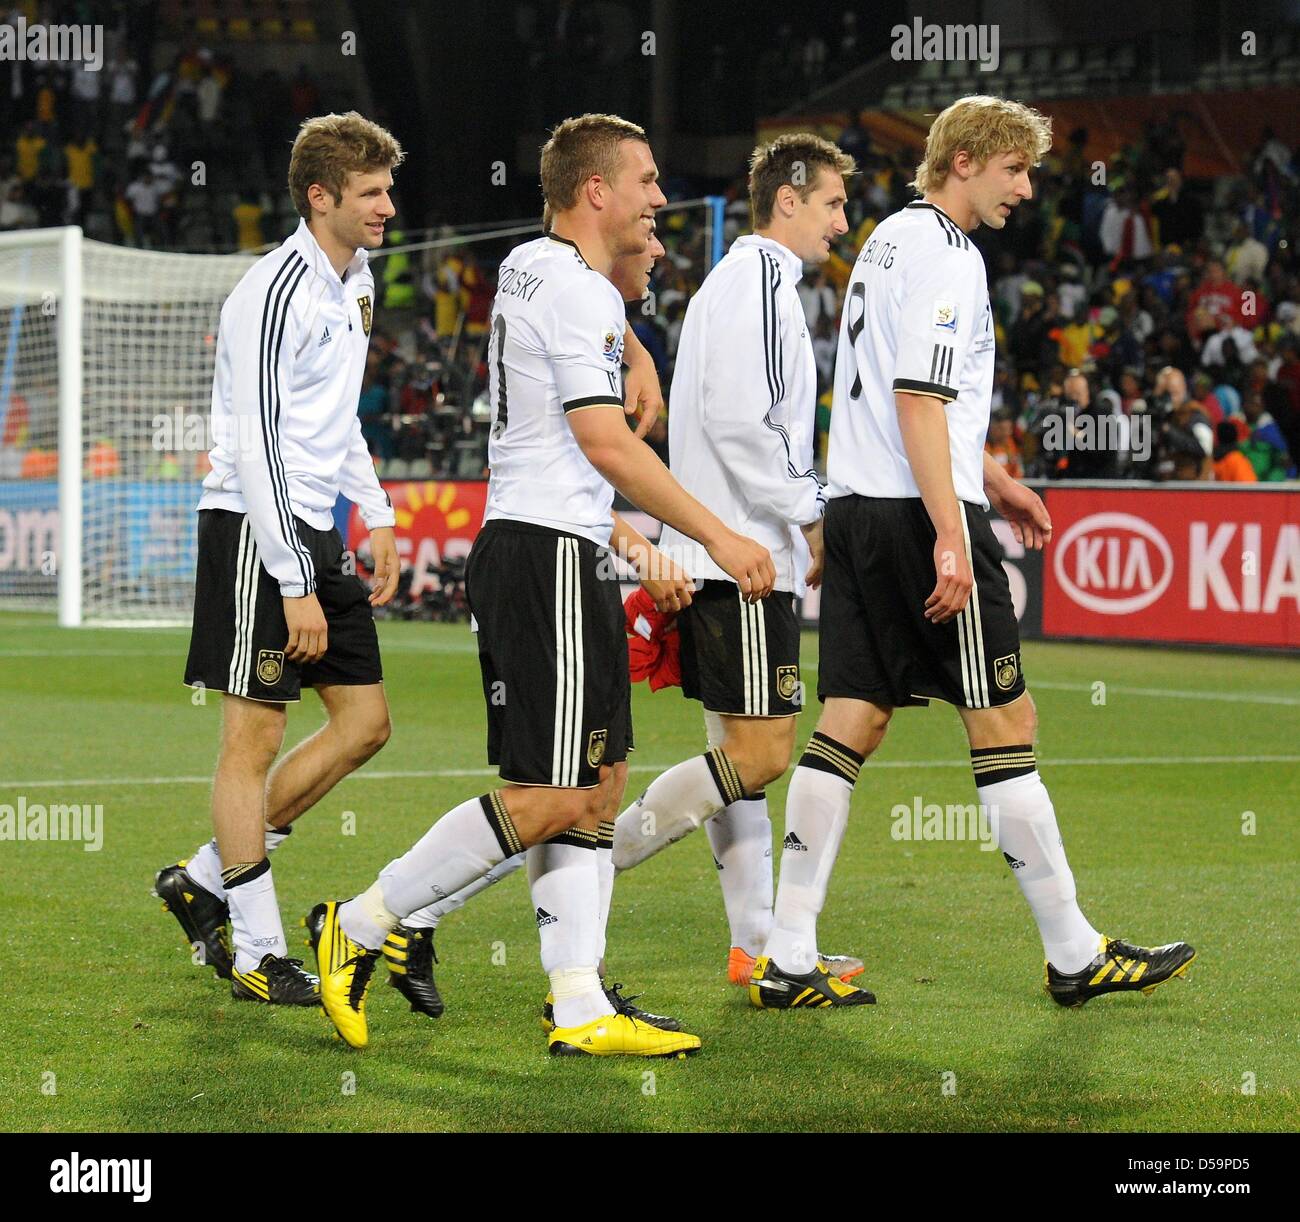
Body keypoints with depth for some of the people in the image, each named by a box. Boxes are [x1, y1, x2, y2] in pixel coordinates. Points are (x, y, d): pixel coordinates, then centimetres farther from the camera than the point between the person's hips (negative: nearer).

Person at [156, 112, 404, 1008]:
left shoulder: (355, 279, 13)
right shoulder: (277, 294, -17)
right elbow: (259, 447, -21)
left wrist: (378, 516, 20)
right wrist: (294, 588, -22)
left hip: (317, 531, 10)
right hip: (256, 531, -10)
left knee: (365, 720, 8)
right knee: (255, 735, -4)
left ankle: (204, 880, 16)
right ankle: (258, 952, 2)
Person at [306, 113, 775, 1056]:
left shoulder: (530, 265, 15)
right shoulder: (574, 292, -14)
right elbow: (608, 443, -18)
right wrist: (717, 536, -15)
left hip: (547, 551, 11)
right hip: (549, 558, -11)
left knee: (599, 786, 7)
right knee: (552, 796, -9)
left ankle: (581, 1007, 3)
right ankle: (359, 927, -1)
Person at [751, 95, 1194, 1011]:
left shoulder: (892, 241, 20)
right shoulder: (944, 253, -11)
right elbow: (920, 401, -19)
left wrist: (992, 480, 33)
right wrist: (950, 534, -23)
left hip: (859, 512, 9)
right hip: (920, 514, -9)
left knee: (849, 725, 5)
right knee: (1005, 719, -2)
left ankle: (789, 960, 0)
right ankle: (1074, 956, 4)